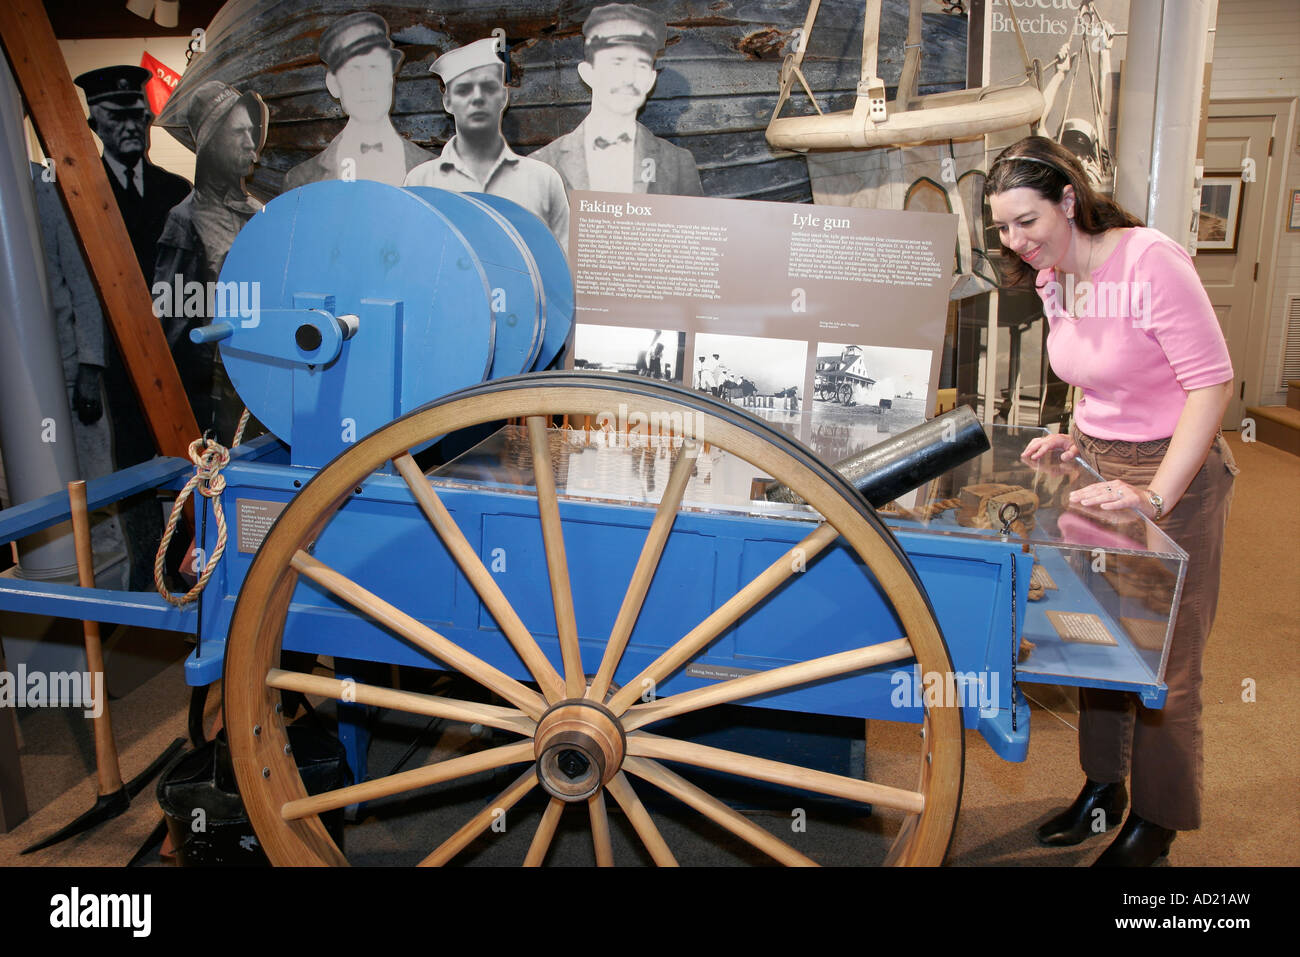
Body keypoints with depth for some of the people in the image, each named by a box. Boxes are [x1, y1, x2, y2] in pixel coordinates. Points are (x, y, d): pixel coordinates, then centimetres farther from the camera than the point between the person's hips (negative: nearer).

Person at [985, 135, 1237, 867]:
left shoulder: (1150, 260, -21)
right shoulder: (1052, 279, 3)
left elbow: (1212, 381, -23)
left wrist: (1157, 494, -28)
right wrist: (1080, 436, 2)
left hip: (1176, 471, -7)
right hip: (1100, 465, 7)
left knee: (1165, 663, 3)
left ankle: (1157, 821, 22)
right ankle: (1104, 788, 33)